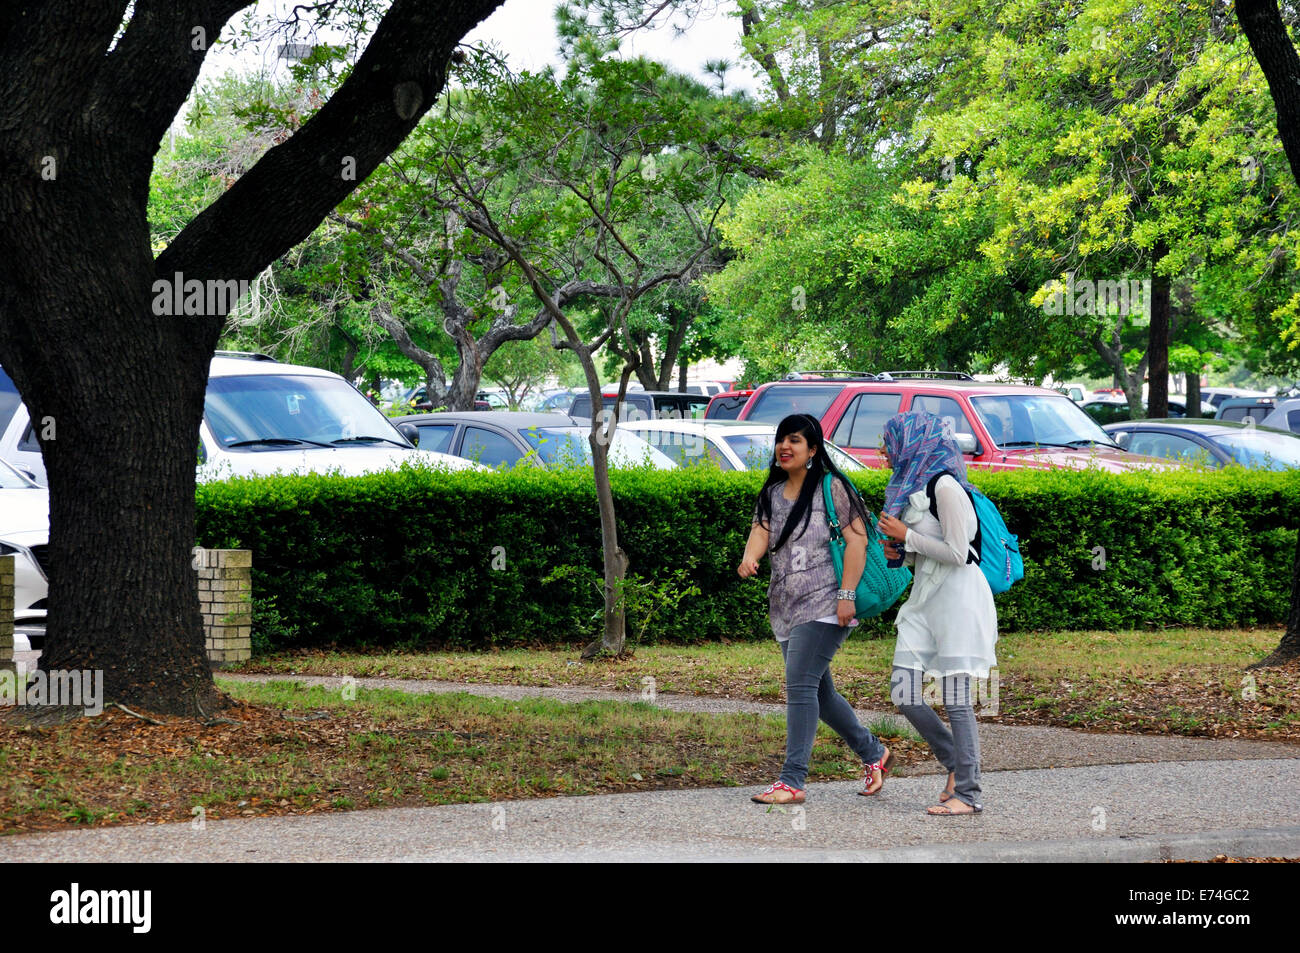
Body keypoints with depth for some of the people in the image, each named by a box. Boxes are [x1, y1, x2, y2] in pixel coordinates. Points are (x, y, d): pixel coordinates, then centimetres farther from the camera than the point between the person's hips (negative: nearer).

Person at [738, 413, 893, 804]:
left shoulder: (831, 487, -4)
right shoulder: (772, 493, 16)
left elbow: (856, 540, -9)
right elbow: (761, 531, 2)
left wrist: (847, 595, -17)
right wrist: (749, 557, -22)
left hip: (824, 605, -8)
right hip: (786, 607, 8)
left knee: (800, 685, -17)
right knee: (819, 693, 14)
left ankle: (792, 780, -20)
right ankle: (873, 753, 33)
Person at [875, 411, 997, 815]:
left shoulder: (944, 487, -14)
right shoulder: (909, 486, 14)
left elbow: (957, 553, -18)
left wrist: (906, 536, -12)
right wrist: (898, 550, 5)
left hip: (956, 595, -9)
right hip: (924, 598, 9)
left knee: (955, 698, -7)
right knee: (903, 694, 2)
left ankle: (968, 793, -2)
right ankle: (957, 764, 19)